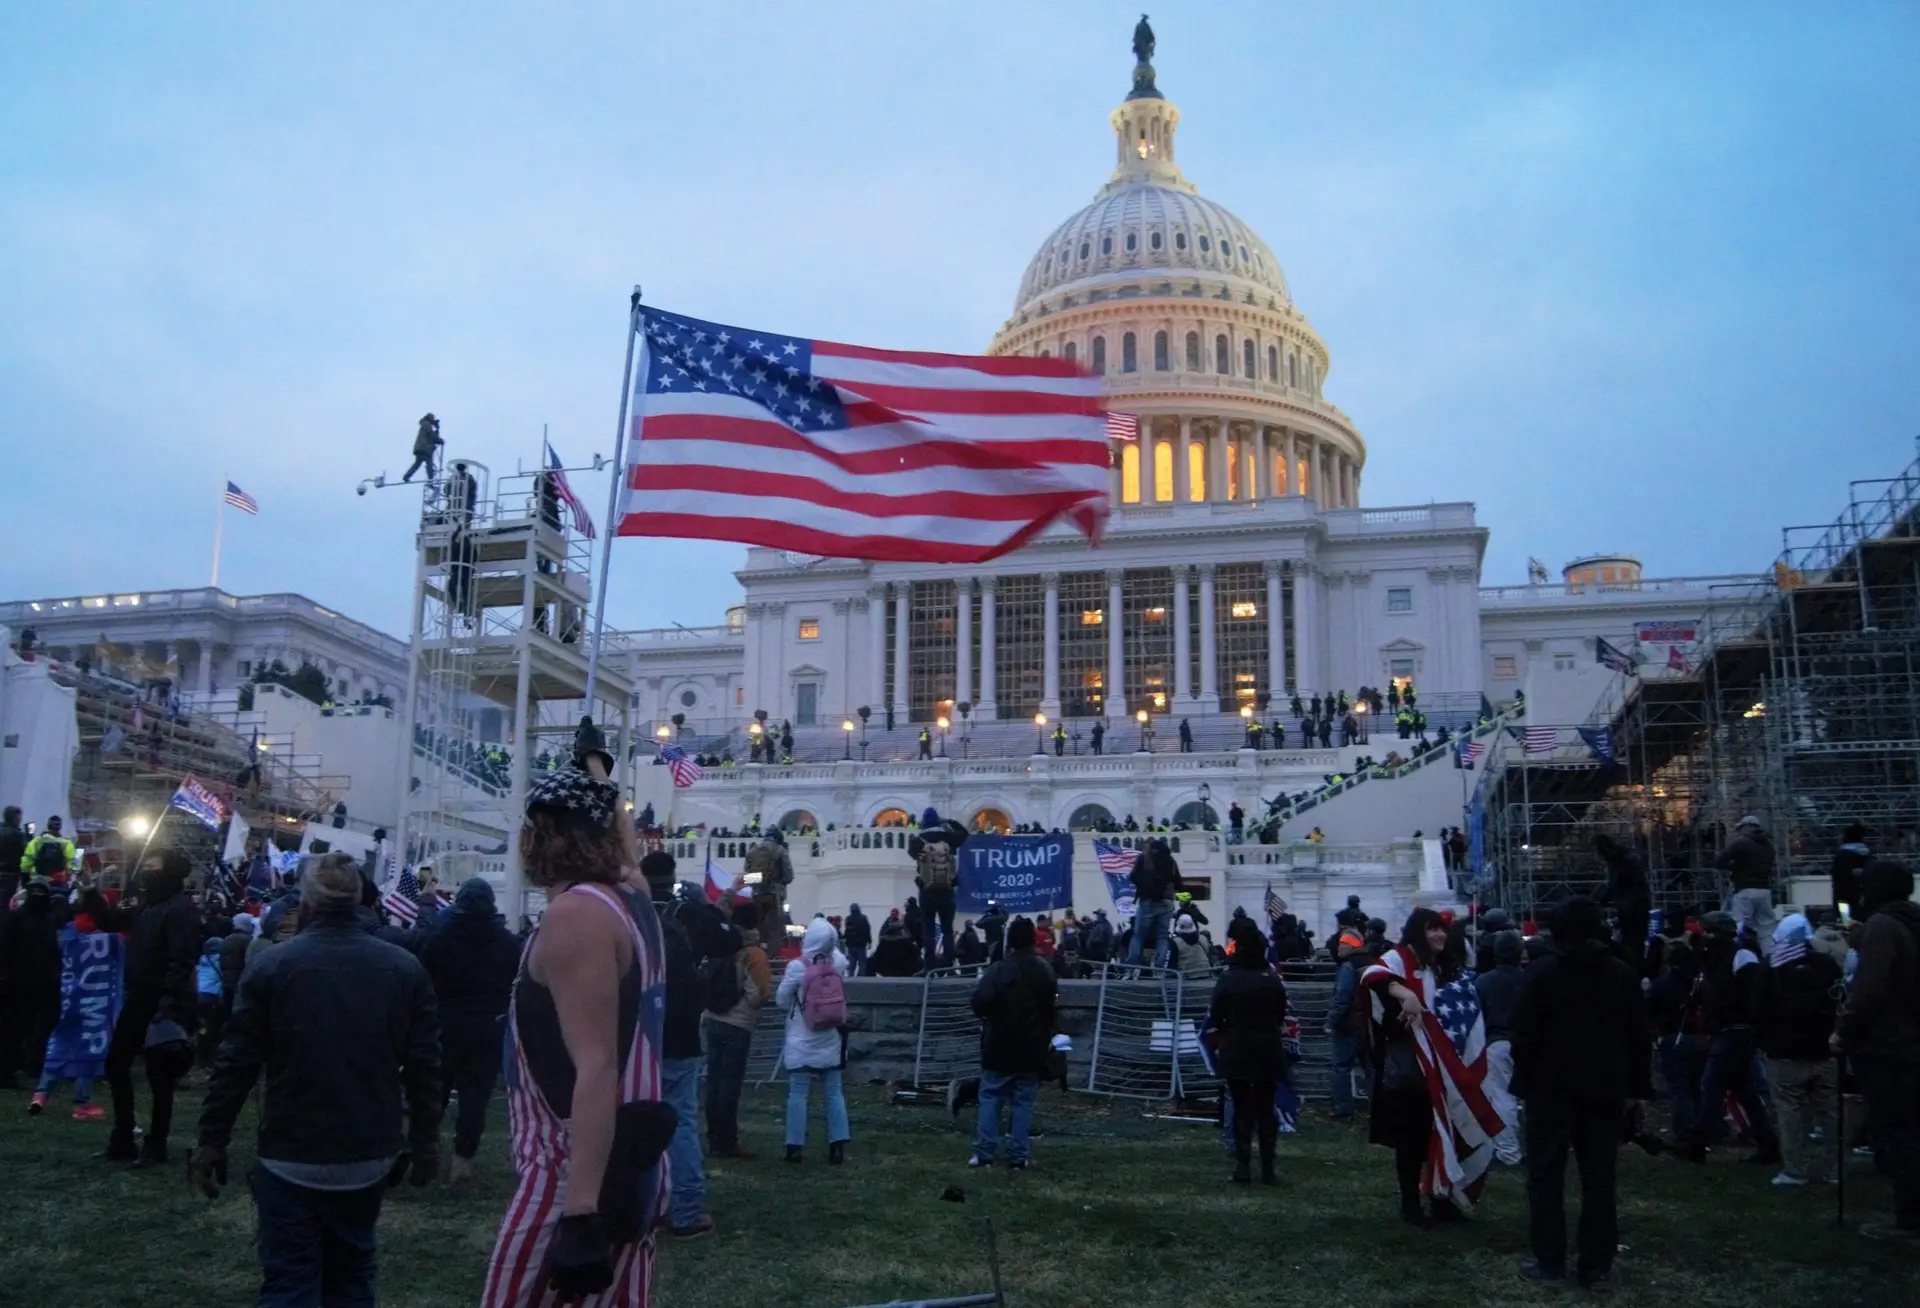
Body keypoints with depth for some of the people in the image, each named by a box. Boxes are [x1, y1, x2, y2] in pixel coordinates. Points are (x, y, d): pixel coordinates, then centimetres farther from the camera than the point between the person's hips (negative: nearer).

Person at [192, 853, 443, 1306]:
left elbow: (235, 1064, -7)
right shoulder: (405, 968, -2)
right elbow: (424, 1066, 0)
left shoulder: (272, 965, -8)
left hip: (290, 1159, -3)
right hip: (369, 1157, 3)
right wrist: (423, 1141, 9)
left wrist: (211, 1142, 3)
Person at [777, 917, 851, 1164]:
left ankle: (795, 1147, 3)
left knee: (798, 1095, 3)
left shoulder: (797, 967, -15)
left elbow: (781, 1001, -3)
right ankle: (838, 1147, 6)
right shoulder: (838, 964, -4)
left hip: (801, 1045, -3)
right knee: (834, 1094, 8)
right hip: (831, 1044, 3)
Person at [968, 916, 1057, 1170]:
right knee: (1023, 1102, 7)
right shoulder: (1045, 973, 3)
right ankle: (1018, 1156, 5)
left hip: (999, 1047, -3)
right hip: (1031, 1048, 3)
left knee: (990, 1099, 6)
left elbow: (980, 1003, -22)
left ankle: (984, 1153, 2)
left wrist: (988, 1019, 0)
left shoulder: (997, 971, -14)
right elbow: (1052, 1010, 11)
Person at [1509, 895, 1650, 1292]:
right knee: (1600, 1177, 6)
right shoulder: (1622, 975, 5)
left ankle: (1550, 1263, 3)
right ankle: (1598, 1266, 8)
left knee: (1546, 1175, 4)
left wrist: (1523, 1082, 0)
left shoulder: (1543, 973, -6)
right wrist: (1636, 1087, 11)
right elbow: (1637, 1038, 7)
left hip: (1552, 1086, -3)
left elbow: (1525, 1035, -7)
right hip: (1605, 1088, 3)